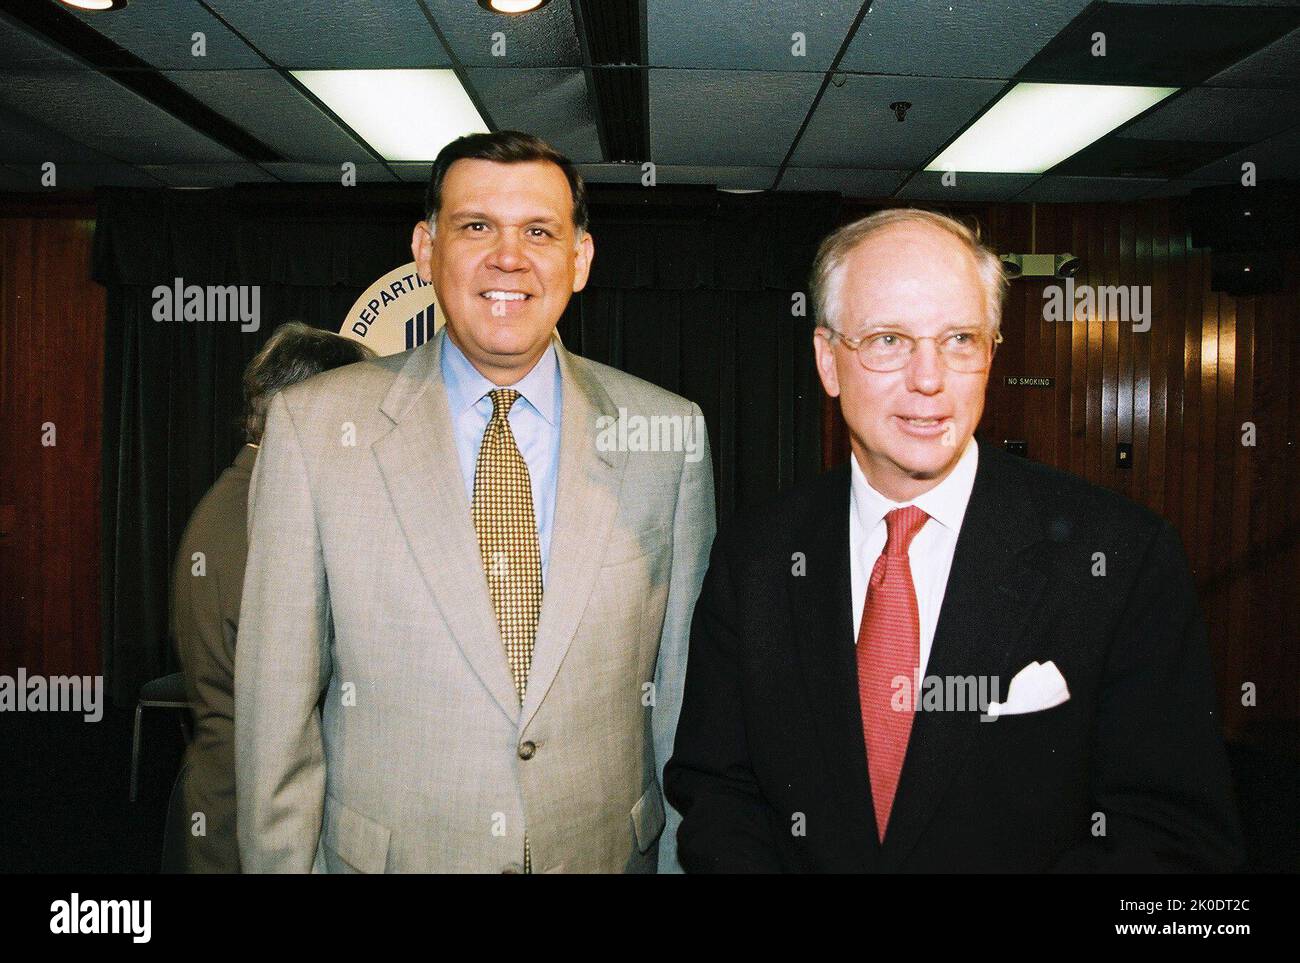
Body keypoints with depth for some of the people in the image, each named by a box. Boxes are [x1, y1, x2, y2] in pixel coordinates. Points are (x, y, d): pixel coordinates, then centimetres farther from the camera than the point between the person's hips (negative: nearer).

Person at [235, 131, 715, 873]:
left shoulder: (670, 433, -7)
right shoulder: (313, 424, -9)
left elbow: (682, 689, -1)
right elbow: (278, 700, -6)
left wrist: (680, 858, 3)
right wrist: (282, 861, -4)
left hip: (612, 852, 1)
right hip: (383, 856, 0)